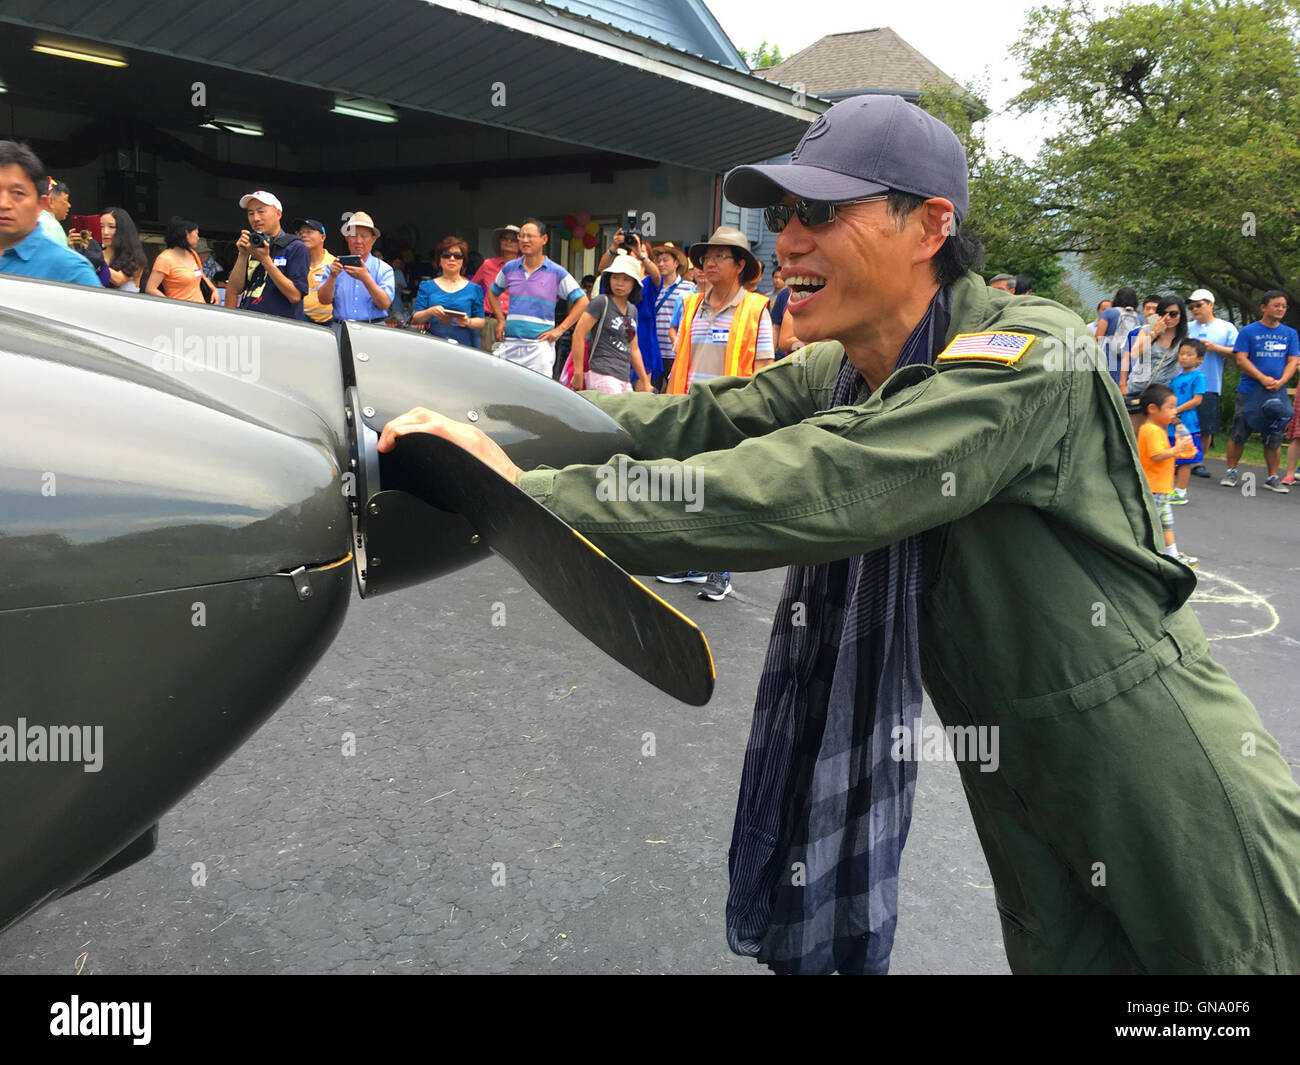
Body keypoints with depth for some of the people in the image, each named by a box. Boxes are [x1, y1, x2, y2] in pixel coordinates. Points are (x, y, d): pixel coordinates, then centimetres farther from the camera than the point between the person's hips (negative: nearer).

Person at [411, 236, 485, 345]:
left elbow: (481, 321, 11)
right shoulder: (427, 286, 15)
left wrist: (468, 322, -9)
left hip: (464, 345, 0)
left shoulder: (474, 289, 15)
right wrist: (430, 312, -11)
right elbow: (415, 319, 9)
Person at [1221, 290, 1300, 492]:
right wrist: (1263, 379, -16)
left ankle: (1273, 477, 13)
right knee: (1239, 434, 0)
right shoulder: (1248, 331, 1)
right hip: (1249, 392, -3)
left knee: (1274, 437, 5)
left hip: (1277, 392, 3)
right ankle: (1231, 472, 14)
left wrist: (1280, 381, -12)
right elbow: (1241, 359, -6)